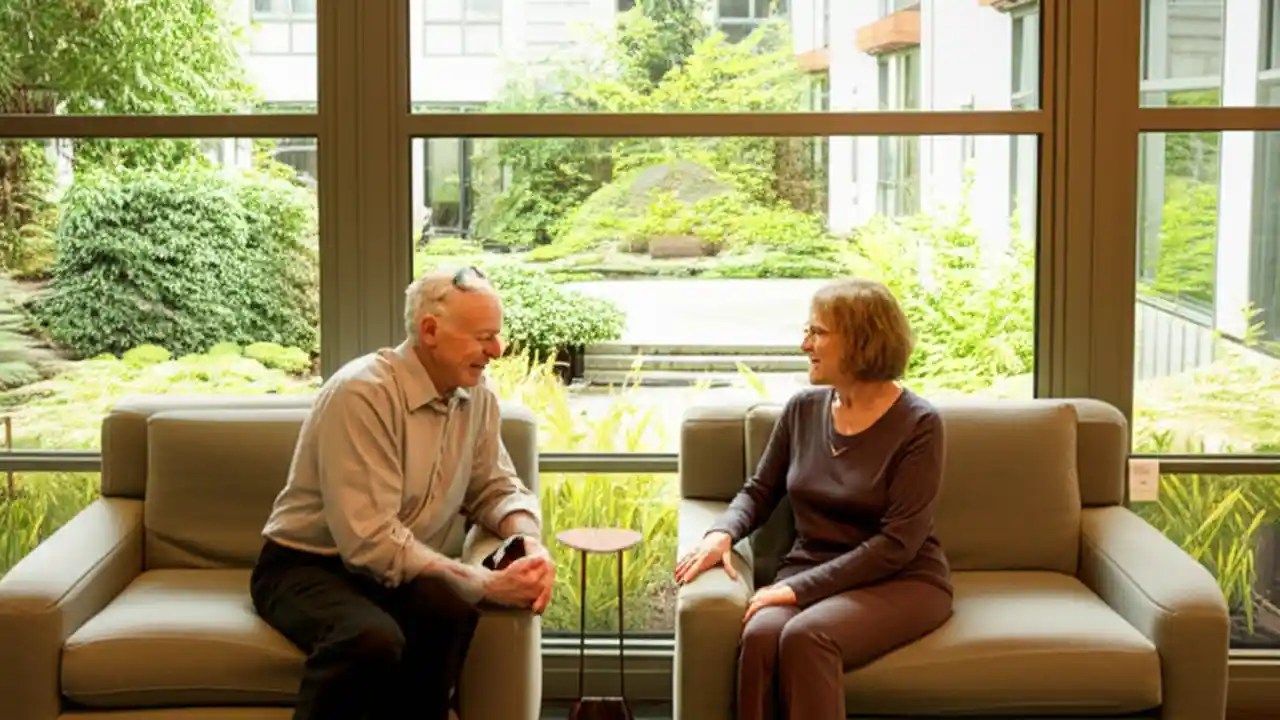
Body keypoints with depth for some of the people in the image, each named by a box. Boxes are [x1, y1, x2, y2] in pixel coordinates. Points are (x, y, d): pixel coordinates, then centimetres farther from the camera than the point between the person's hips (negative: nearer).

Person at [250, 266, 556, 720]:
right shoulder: (362, 394, -23)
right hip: (308, 566, -5)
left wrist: (531, 544, -14)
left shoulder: (476, 397, -1)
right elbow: (370, 542, -28)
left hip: (404, 572, 5)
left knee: (450, 606, -30)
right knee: (373, 640, -37)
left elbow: (497, 489, 10)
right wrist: (486, 584, -29)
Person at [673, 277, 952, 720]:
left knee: (805, 636, -35)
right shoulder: (803, 408, 6)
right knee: (760, 635, -31)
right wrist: (722, 533, -8)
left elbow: (897, 543, -16)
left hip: (901, 582, -4)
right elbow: (760, 491, 16)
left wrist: (801, 588, -21)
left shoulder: (917, 424, -10)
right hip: (809, 573, 4)